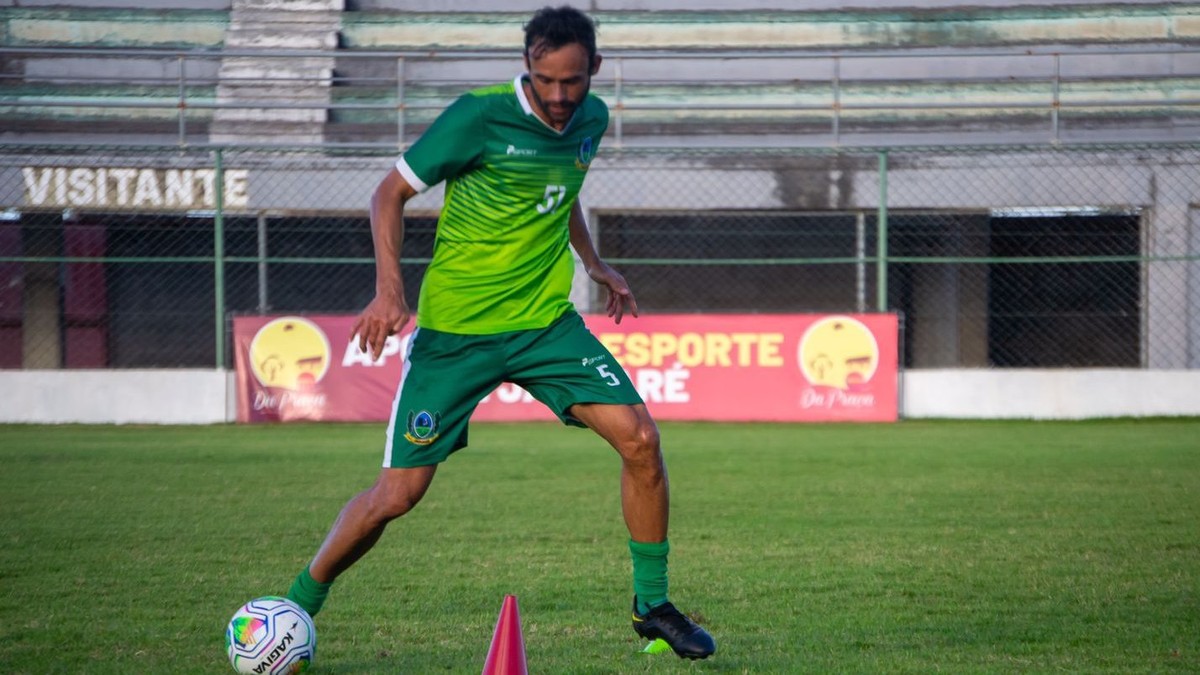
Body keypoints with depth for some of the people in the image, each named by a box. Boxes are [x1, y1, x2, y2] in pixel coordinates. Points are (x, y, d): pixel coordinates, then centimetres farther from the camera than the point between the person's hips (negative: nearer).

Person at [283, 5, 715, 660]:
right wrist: (388, 288, -19)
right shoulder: (479, 116, -15)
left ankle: (652, 604, 5)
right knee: (398, 493, -6)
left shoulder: (591, 119, 3)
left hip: (545, 321, 5)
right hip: (454, 329, -5)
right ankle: (299, 605, 17)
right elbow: (391, 192, -8)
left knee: (639, 438, -12)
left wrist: (594, 263, 24)